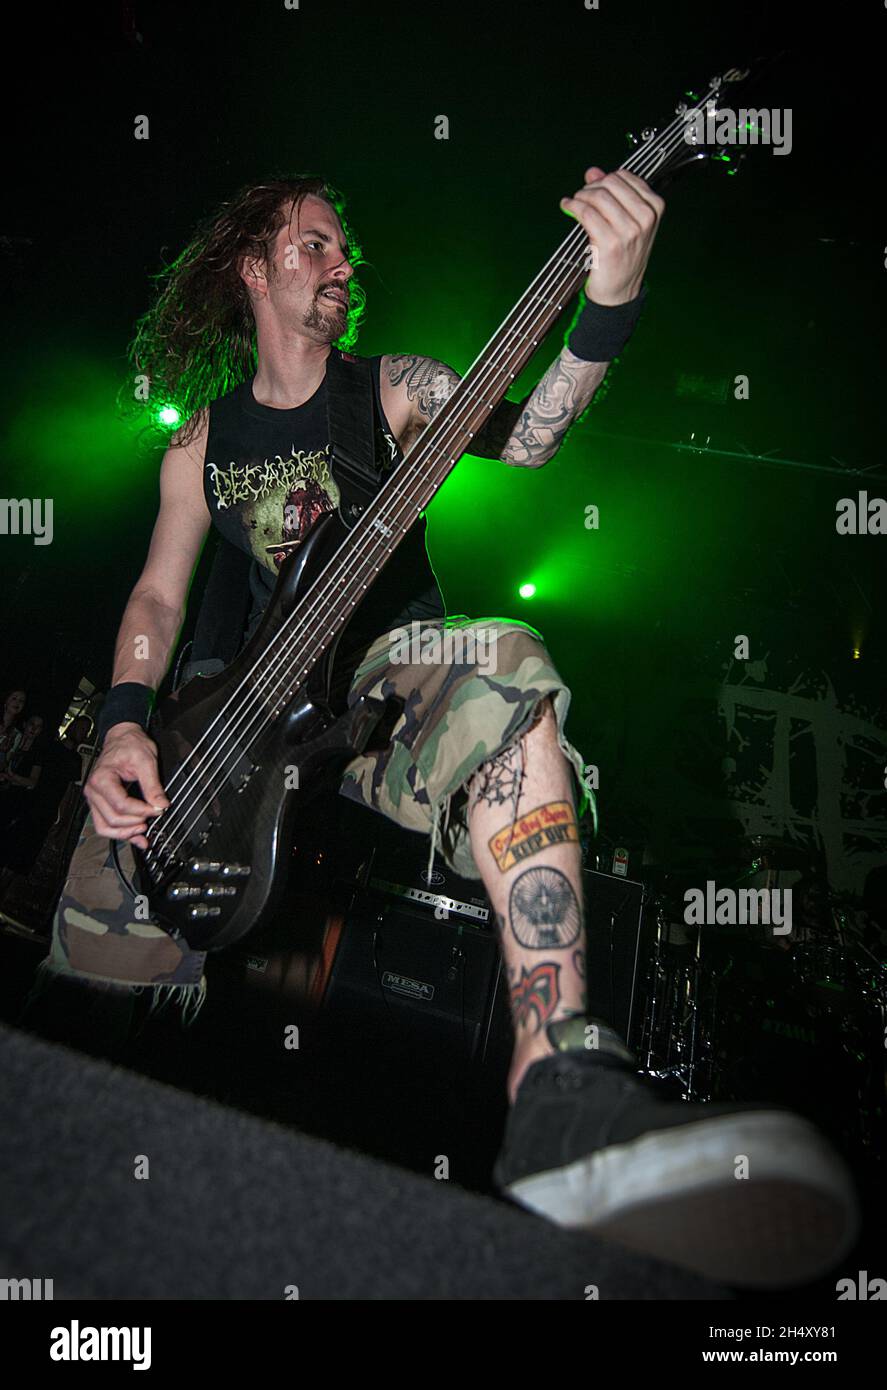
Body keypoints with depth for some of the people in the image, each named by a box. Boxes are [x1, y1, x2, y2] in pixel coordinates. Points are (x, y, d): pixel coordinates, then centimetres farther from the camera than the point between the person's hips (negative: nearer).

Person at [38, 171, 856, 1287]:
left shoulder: (394, 389, 8)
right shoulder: (203, 435, 14)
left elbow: (519, 437, -11)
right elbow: (158, 592, 8)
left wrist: (607, 309, -29)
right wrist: (123, 726, -10)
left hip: (391, 678, -2)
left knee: (505, 666, -41)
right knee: (96, 922, -16)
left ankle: (562, 1101, -52)